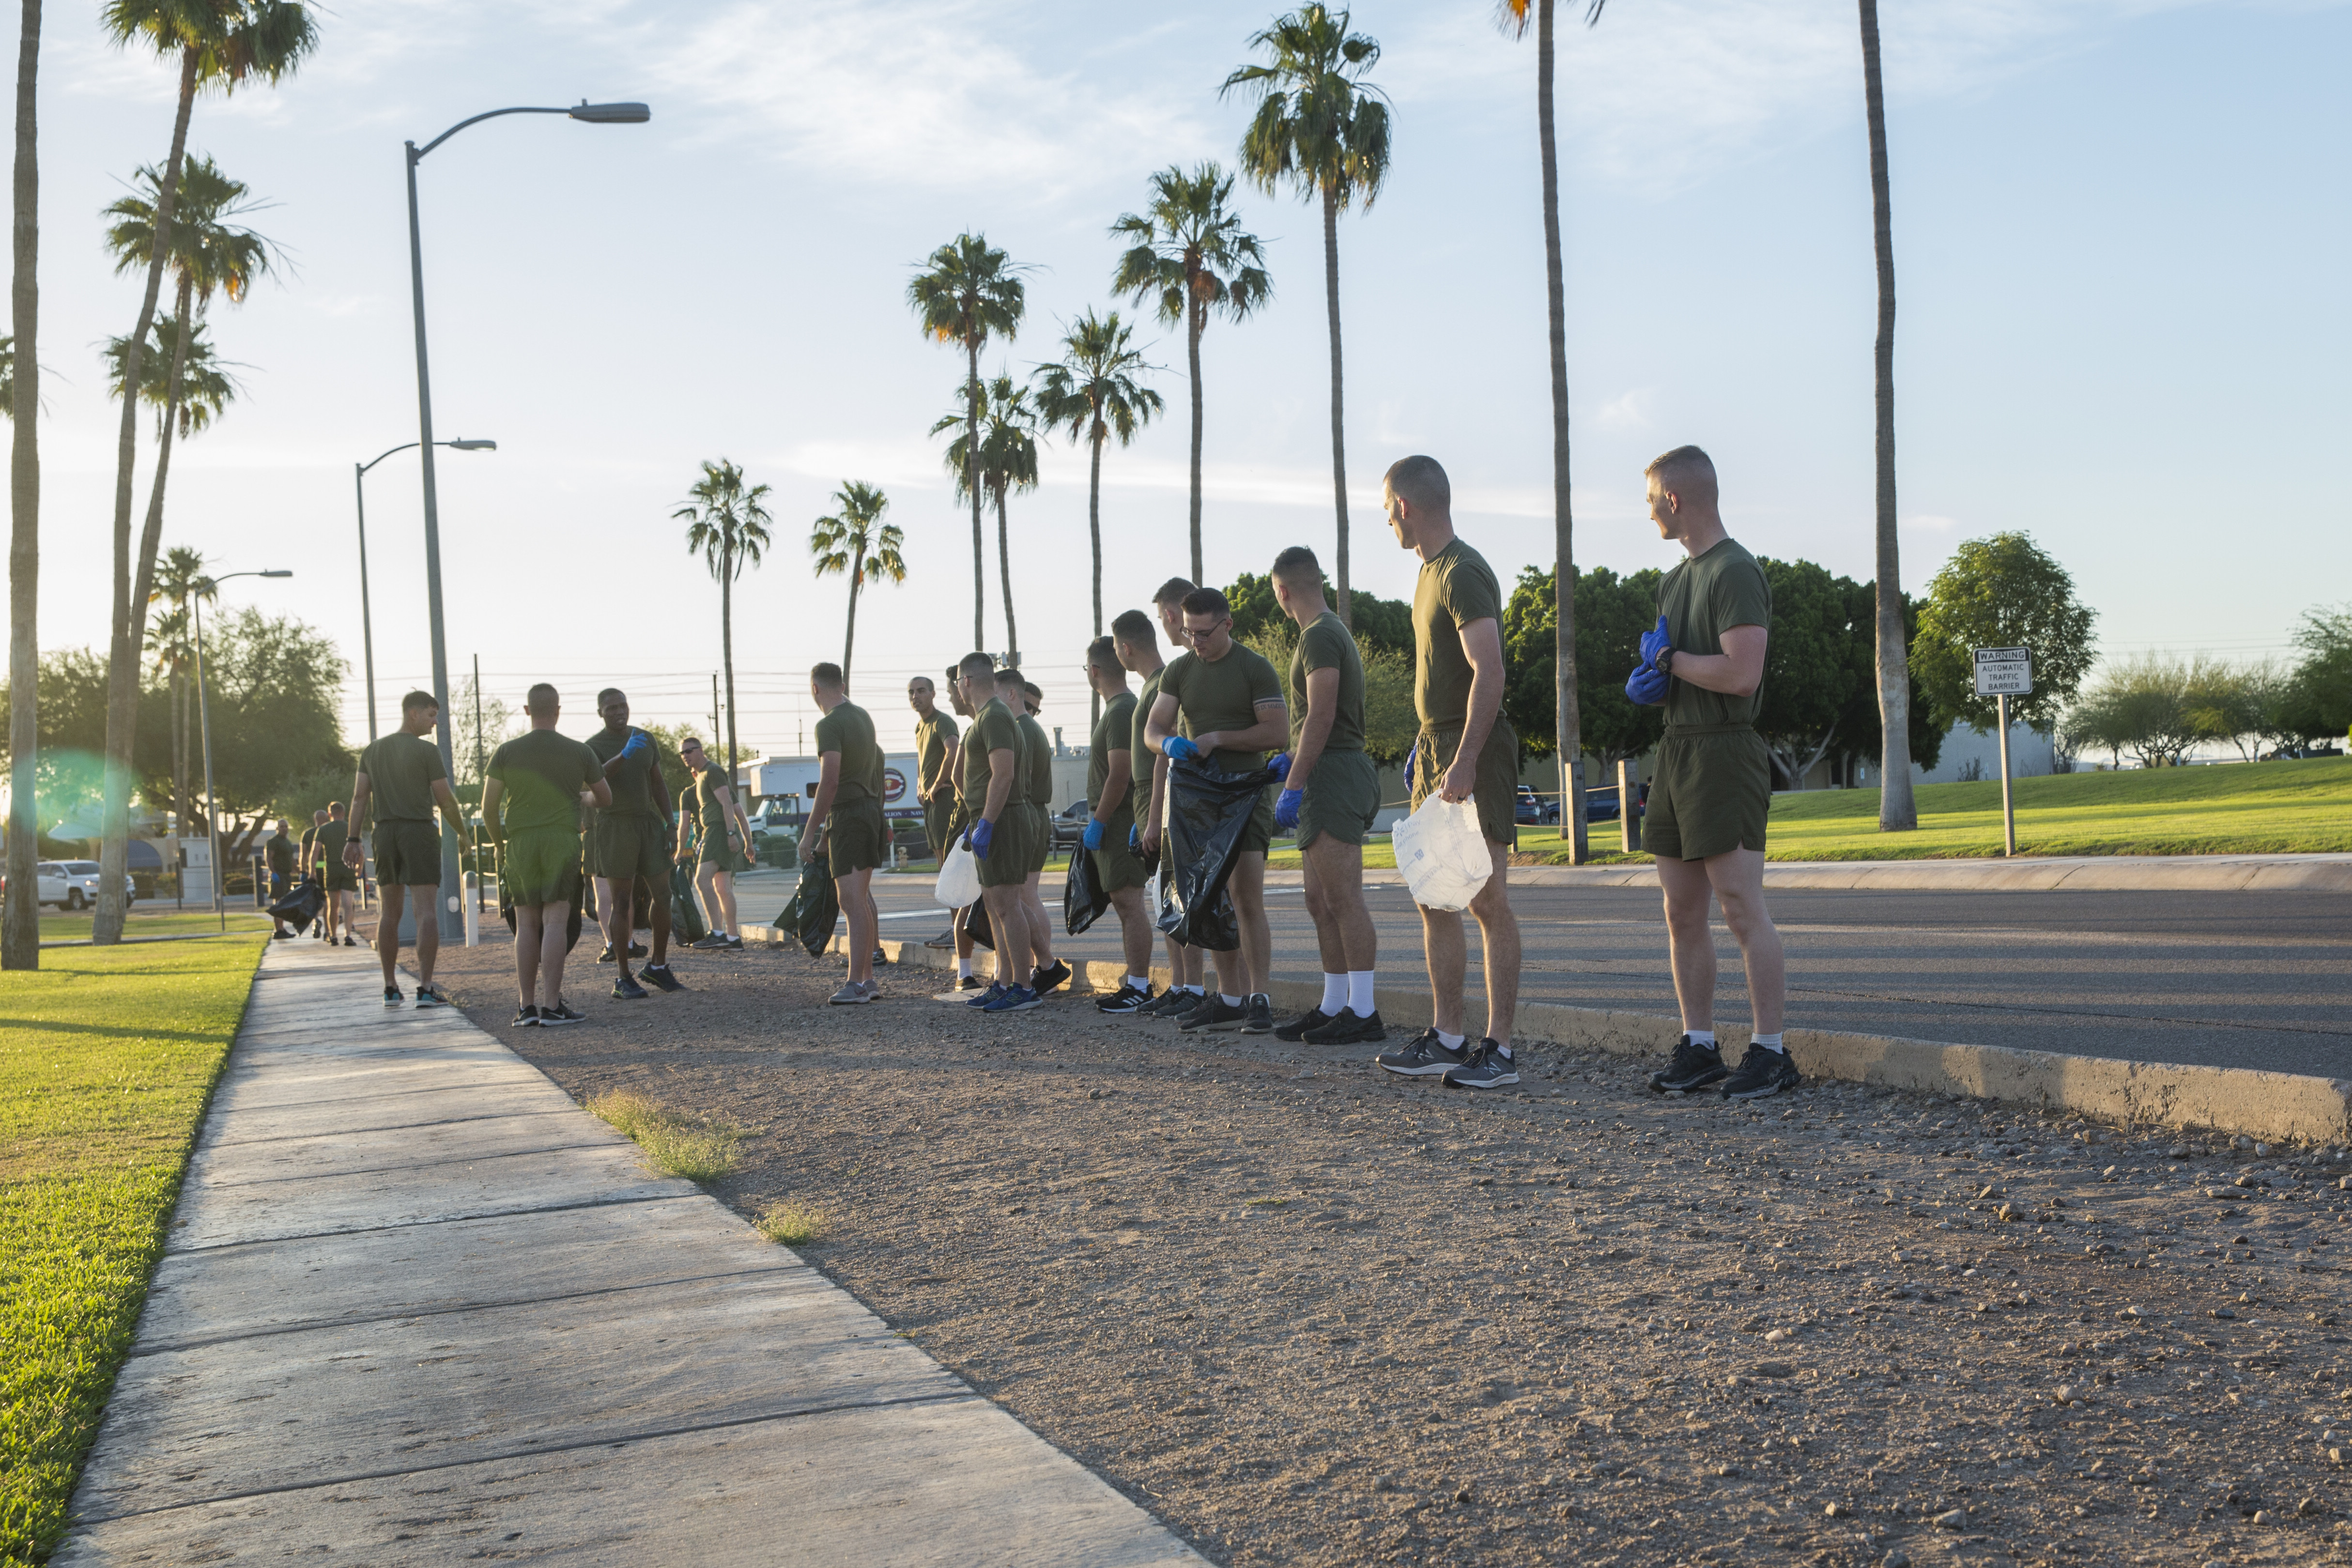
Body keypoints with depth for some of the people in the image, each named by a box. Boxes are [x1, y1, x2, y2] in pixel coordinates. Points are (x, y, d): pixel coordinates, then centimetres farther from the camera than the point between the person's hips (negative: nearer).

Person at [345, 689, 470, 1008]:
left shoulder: (373, 750, 9)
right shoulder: (427, 751, -8)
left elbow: (359, 796, 5)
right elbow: (446, 801, -7)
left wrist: (353, 841, 4)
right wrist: (462, 833, 8)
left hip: (386, 834, 5)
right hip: (420, 832, -5)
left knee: (389, 912, 12)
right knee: (427, 912, -7)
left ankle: (390, 988, 13)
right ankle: (425, 988, -15)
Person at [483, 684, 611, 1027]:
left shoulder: (506, 752, 2)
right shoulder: (579, 752, 2)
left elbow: (489, 809, 1)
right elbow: (605, 799, 15)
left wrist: (499, 845, 17)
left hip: (519, 844, 2)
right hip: (562, 842, -2)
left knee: (527, 924, 6)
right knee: (555, 922, -5)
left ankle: (527, 1007, 3)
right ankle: (551, 1006, -11)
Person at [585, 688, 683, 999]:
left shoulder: (646, 739, 10)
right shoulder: (594, 746, -5)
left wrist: (670, 823, 7)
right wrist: (624, 755, -40)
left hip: (649, 823, 5)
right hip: (614, 826, -5)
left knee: (663, 894, 2)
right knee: (621, 901, -4)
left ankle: (658, 965, 18)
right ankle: (623, 979, 0)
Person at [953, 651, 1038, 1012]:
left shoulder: (995, 716, -14)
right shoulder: (986, 715, 19)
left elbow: (1003, 774, -23)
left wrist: (985, 825, -25)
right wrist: (975, 823, 26)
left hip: (1001, 821, -11)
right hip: (988, 821, 11)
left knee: (1006, 905, -10)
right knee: (995, 904, 12)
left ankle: (1023, 989, -9)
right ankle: (1004, 984, 16)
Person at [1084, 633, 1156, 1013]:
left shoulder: (1122, 711, -15)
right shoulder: (1119, 708, 18)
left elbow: (1119, 776, -20)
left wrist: (1096, 823, -16)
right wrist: (1096, 821, 22)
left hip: (1118, 820, -11)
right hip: (1115, 822, 11)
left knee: (1129, 902, -11)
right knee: (1126, 903, 11)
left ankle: (1139, 987, -12)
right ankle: (1136, 984, 15)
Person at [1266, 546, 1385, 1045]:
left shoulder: (1319, 636, -11)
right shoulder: (1335, 632, 22)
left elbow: (1320, 718, -20)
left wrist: (1292, 785, -21)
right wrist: (1291, 764, 37)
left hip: (1332, 775, -11)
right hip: (1327, 775, 11)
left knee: (1343, 899, -11)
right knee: (1321, 901, 11)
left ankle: (1364, 1013, -11)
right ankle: (1333, 1006, 14)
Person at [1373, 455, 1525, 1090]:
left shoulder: (1464, 574, -14)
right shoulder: (1431, 572, 17)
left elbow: (1488, 673, -23)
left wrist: (1465, 761, -28)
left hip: (1475, 751, -10)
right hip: (1436, 745, 10)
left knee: (1488, 899, -8)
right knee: (1435, 899, 11)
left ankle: (1500, 1049, -6)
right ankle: (1447, 1038, 16)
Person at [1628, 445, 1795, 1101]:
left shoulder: (1736, 572, -12)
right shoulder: (1676, 578, 18)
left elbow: (1740, 673, -22)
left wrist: (1669, 660, -8)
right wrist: (1649, 678, 2)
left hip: (1726, 753, -9)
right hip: (1677, 751, 9)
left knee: (1742, 906, -9)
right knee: (1683, 912, 9)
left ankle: (1770, 1051, -4)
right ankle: (1698, 1047, 15)